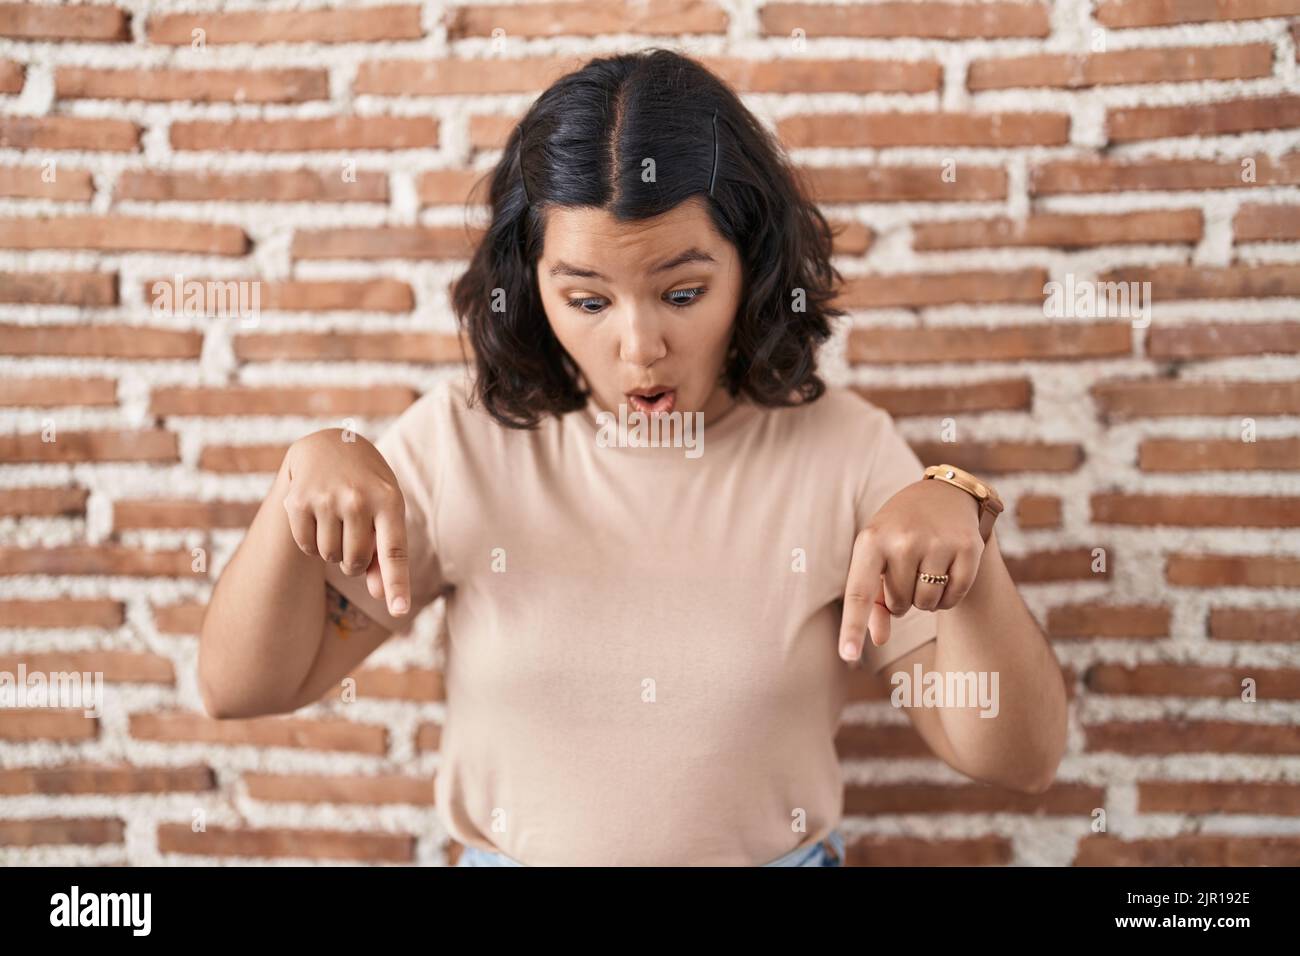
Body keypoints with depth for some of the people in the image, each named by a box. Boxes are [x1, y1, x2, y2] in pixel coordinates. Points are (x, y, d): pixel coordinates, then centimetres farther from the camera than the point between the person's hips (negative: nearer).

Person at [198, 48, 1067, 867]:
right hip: (507, 849, 1)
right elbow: (244, 687, -9)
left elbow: (1019, 760, -16)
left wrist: (964, 525, -33)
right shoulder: (461, 438, -12)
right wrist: (311, 468, -26)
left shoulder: (846, 450, -15)